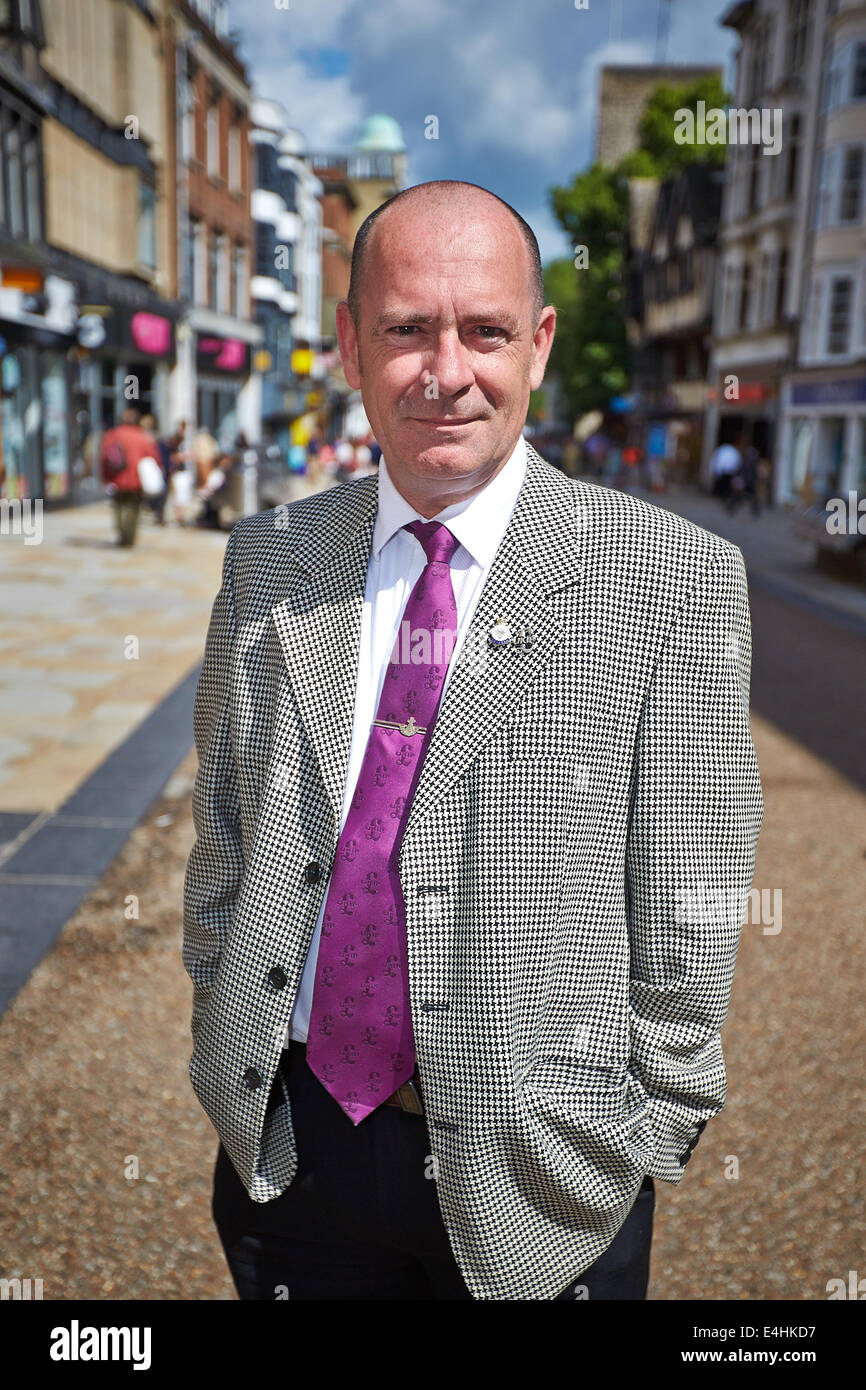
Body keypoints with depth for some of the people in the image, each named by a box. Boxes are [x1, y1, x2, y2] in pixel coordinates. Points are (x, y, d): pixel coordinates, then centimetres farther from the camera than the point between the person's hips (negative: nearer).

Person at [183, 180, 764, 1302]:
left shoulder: (673, 578, -11)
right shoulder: (265, 561, -1)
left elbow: (688, 911, -8)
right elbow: (222, 841, 6)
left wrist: (640, 1144, -4)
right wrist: (225, 1059, 8)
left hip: (536, 1170, -2)